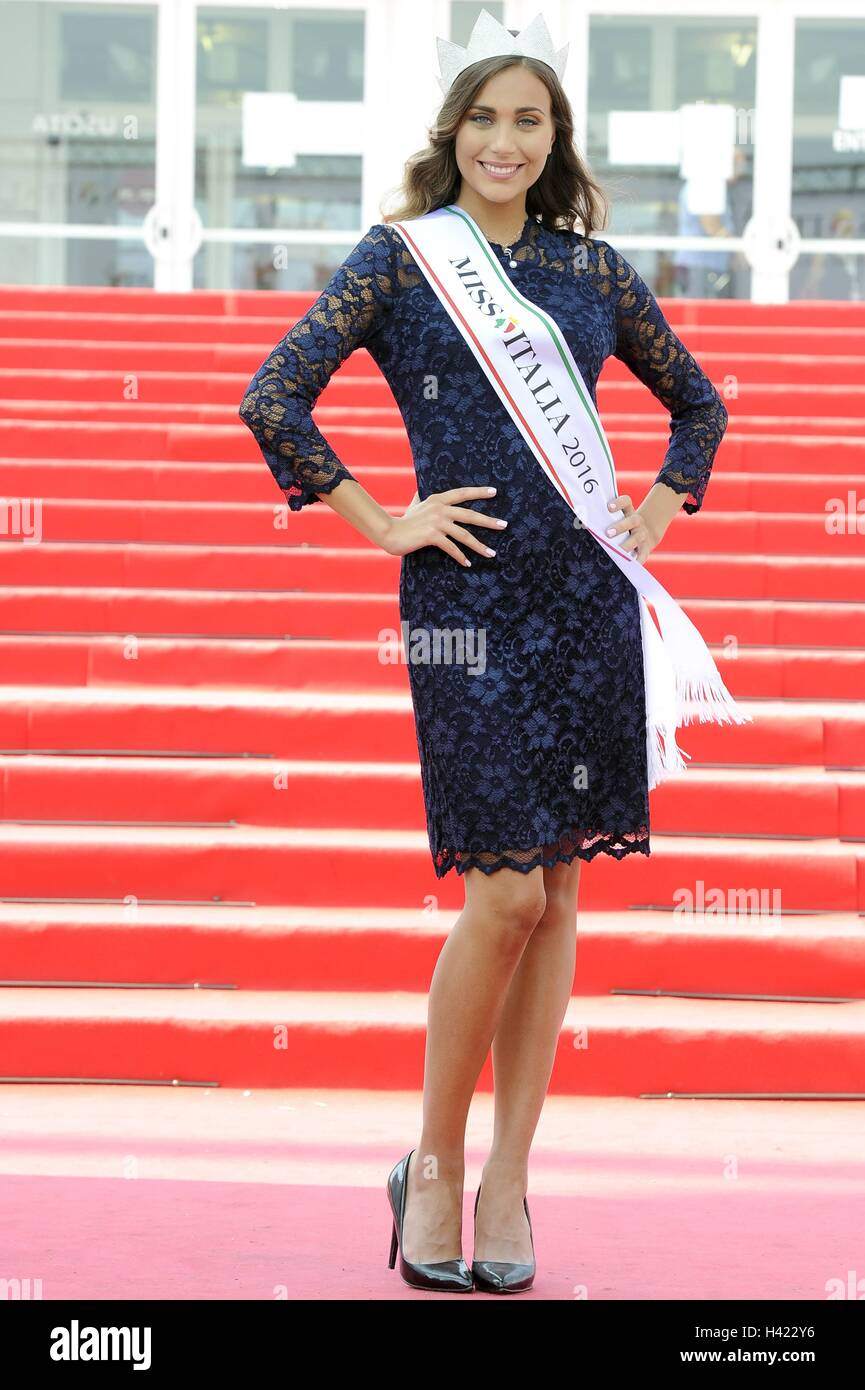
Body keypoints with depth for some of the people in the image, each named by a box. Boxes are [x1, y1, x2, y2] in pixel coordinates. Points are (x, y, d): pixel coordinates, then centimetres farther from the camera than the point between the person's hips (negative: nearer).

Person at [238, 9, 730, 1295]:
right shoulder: (399, 257, 2)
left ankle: (508, 1175, 14)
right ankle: (434, 1164, 7)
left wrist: (654, 517, 12)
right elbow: (273, 401, -5)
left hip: (587, 599, 4)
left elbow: (697, 403, 25)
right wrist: (386, 524, -6)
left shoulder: (592, 268, 12)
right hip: (468, 597, -4)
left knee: (558, 893, 4)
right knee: (507, 892, -10)